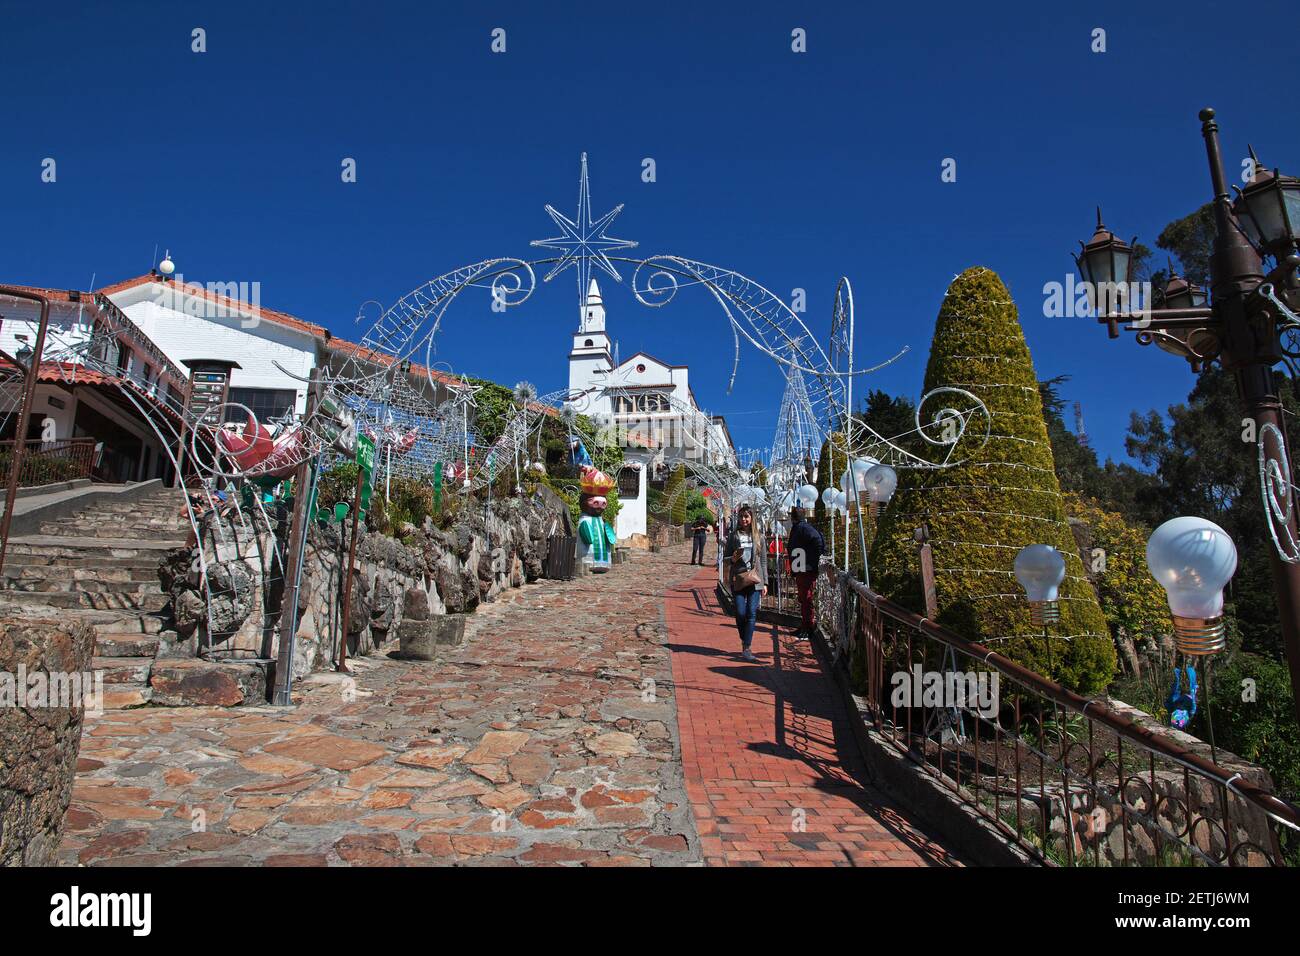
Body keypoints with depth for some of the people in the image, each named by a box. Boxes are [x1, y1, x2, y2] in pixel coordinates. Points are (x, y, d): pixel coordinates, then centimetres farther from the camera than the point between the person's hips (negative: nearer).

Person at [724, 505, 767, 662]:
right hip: (738, 579, 0)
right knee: (740, 613, -3)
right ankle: (744, 643, 19)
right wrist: (733, 559, -13)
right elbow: (727, 558, 11)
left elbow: (763, 560, 11)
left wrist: (765, 582, 7)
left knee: (752, 613, -8)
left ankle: (747, 649, -7)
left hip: (755, 579, 0)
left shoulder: (758, 536, 8)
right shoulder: (733, 536, 6)